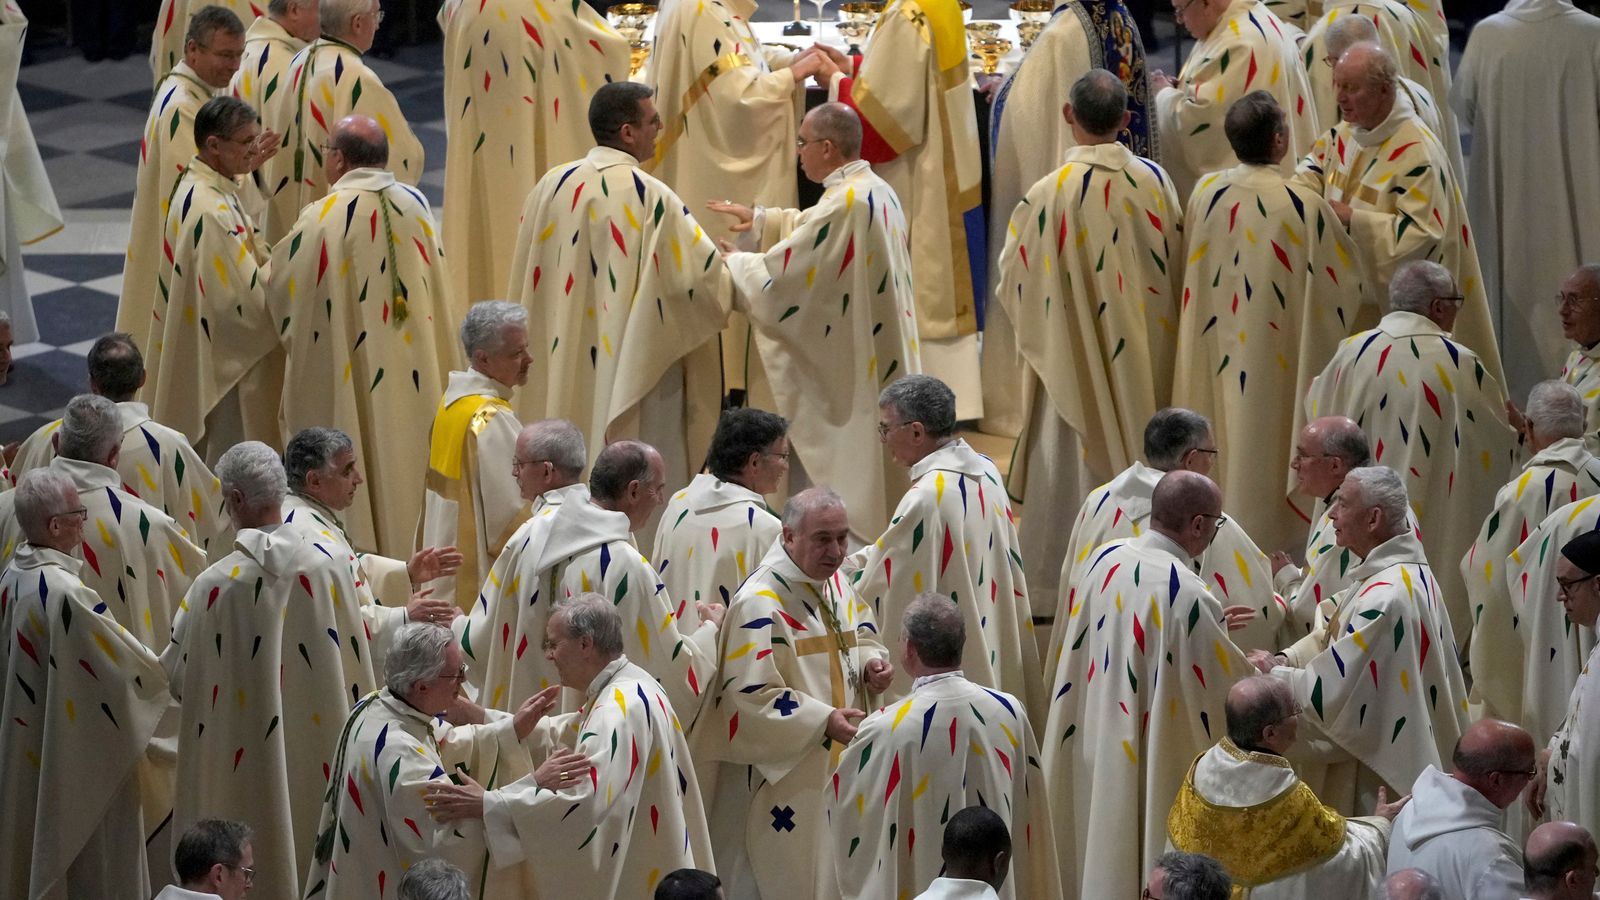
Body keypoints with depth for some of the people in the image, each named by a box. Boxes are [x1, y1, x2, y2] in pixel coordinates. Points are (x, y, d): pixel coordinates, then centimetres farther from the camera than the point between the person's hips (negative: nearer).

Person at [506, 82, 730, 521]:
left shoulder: (551, 187, -1)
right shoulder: (649, 197, -17)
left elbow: (528, 280, 9)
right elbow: (703, 272, -14)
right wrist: (738, 267, 6)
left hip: (565, 369, 6)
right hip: (635, 367, -6)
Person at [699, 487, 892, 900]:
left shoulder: (836, 583, 6)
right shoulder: (759, 603, -20)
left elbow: (860, 637, 21)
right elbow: (750, 696, -23)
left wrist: (872, 661, -3)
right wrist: (824, 721, -28)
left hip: (840, 767, 8)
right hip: (783, 776, -8)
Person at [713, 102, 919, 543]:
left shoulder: (844, 202, -23)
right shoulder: (879, 192, 7)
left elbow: (777, 273, -20)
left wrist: (728, 264, -4)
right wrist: (760, 219, 27)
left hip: (849, 369, -10)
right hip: (886, 354, 10)